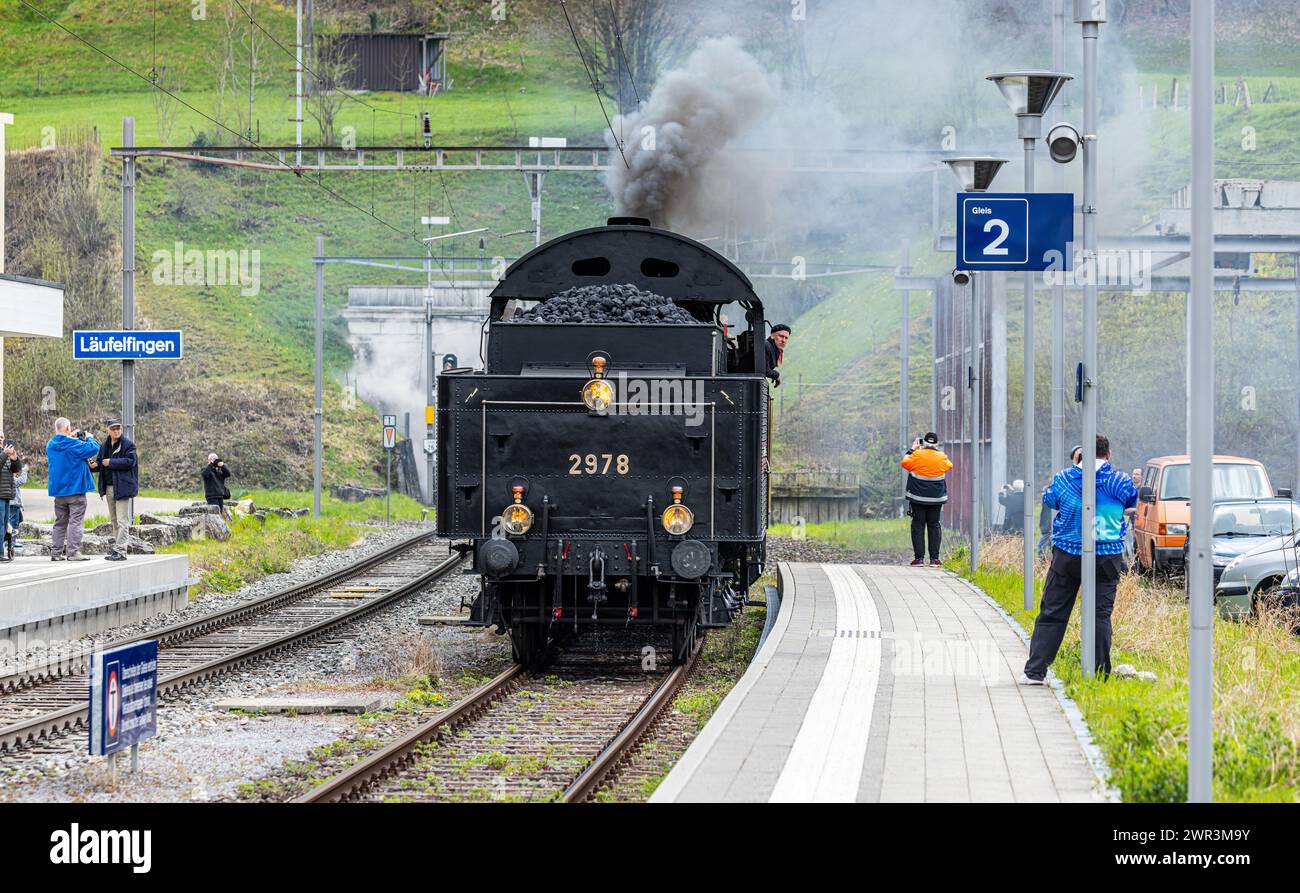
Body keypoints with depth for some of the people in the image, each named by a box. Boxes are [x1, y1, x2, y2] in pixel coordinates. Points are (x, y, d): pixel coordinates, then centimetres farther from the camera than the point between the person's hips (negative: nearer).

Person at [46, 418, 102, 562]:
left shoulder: (50, 445, 6)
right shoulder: (73, 444, -15)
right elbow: (93, 448, -15)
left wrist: (72, 438, 13)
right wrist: (89, 438, 4)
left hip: (58, 490, 7)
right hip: (75, 488, -7)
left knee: (60, 522, 14)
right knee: (75, 521, -4)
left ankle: (56, 552, 13)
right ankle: (73, 552, -9)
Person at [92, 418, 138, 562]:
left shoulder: (127, 444, -7)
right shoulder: (104, 445, 13)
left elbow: (130, 461, -17)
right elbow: (100, 460, 19)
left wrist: (111, 462, -16)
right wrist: (95, 465, -5)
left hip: (122, 487, -7)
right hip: (109, 487, 7)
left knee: (122, 520, -9)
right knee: (114, 520, 13)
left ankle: (120, 551, -12)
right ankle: (117, 546, 21)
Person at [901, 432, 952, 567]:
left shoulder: (917, 455, -9)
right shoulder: (942, 457, -2)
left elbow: (904, 463, 8)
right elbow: (949, 466, 20)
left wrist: (912, 449, 18)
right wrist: (937, 450, 21)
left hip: (918, 498, -2)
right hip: (936, 499, 2)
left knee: (918, 526, 5)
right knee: (934, 526, 9)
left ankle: (919, 557, 0)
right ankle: (934, 558, 5)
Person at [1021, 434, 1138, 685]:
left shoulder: (1064, 479, -3)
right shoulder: (1120, 482, -5)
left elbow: (1048, 499, 17)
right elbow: (1132, 501, 16)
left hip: (1067, 556, 1)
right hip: (1106, 558, -1)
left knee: (1052, 614, 6)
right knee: (1101, 615, 3)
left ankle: (1035, 671, 4)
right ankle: (1100, 674, 0)